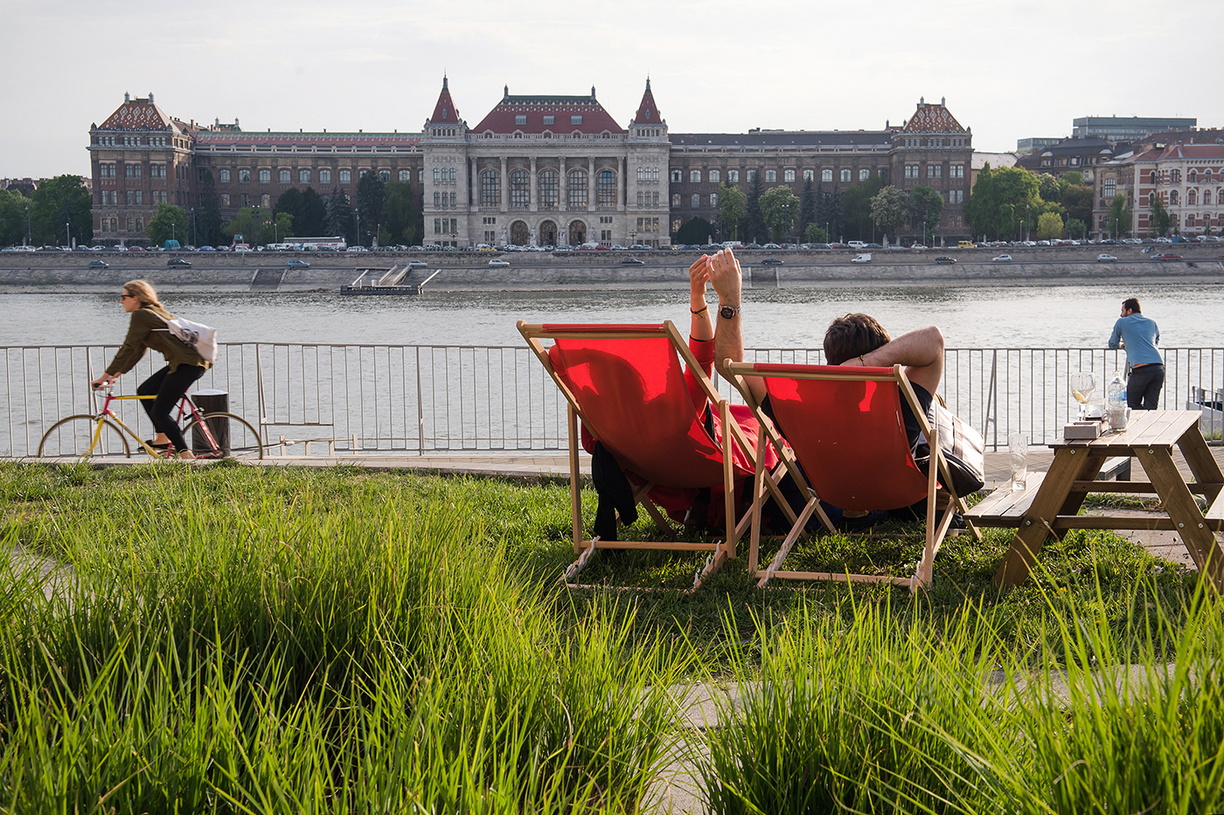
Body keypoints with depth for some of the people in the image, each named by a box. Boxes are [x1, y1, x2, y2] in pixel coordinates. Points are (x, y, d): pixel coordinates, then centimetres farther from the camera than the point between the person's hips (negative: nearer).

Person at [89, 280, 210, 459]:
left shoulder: (140, 315, -8)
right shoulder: (153, 312, 21)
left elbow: (128, 349, -10)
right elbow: (137, 350, 25)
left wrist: (105, 376, -5)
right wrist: (116, 374, 24)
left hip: (188, 365, -10)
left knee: (159, 412, -6)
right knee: (144, 391, 17)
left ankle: (186, 454, -6)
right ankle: (163, 438, 20)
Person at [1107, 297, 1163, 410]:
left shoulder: (1122, 322, 12)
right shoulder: (1152, 323, 24)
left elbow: (1112, 344, 22)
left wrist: (1122, 344, 44)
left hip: (1140, 370, -4)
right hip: (1159, 367, 5)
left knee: (1133, 405, 9)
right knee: (1151, 407, 6)